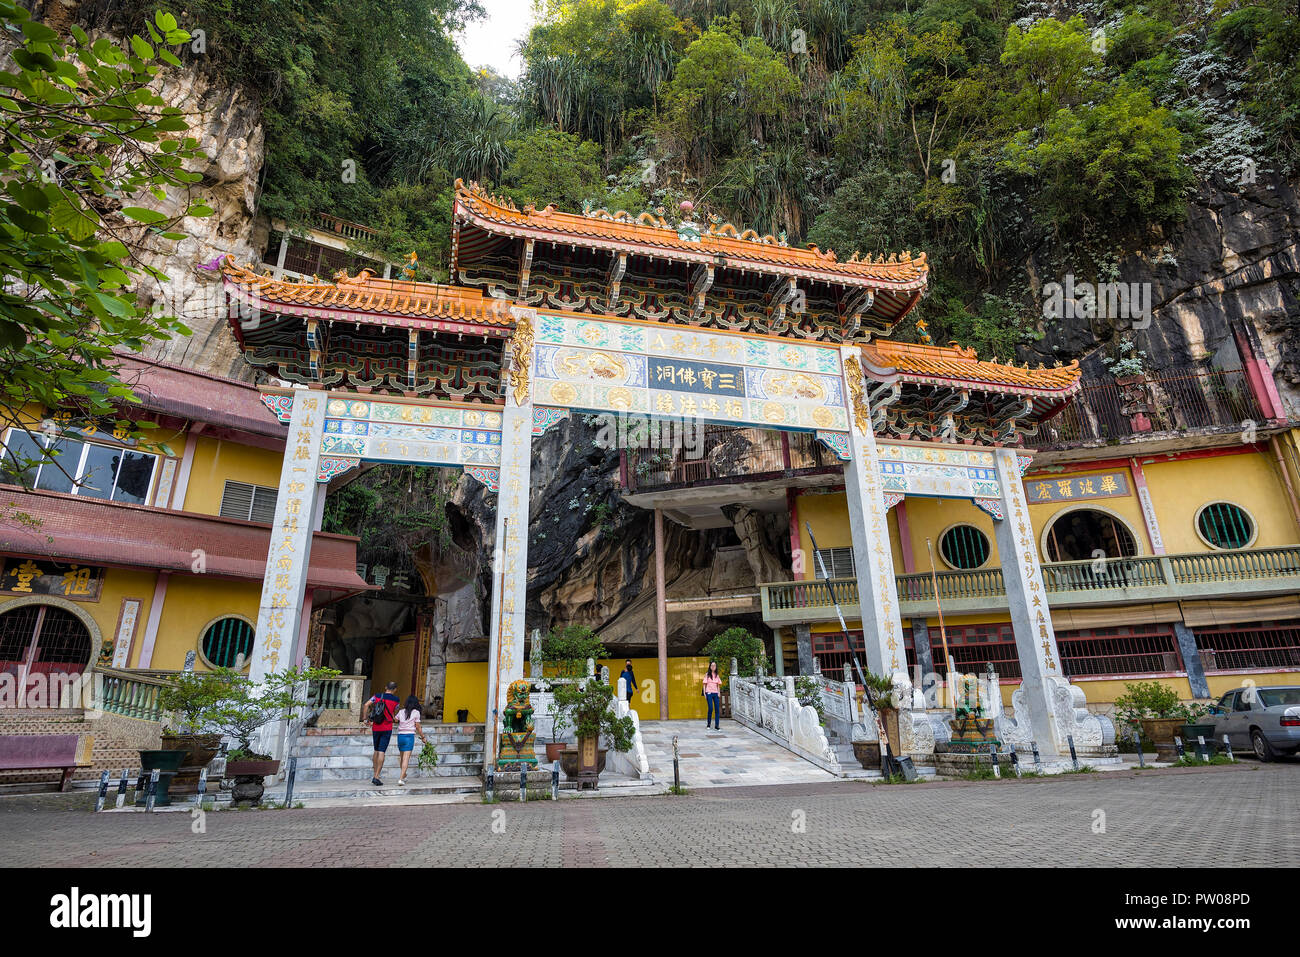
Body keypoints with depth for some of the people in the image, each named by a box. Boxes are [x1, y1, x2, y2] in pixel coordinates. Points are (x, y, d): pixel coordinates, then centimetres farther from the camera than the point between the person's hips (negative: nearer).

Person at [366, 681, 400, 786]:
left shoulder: (377, 696, 3)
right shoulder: (396, 700, -2)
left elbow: (366, 705, -10)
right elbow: (394, 713, 10)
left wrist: (366, 717, -2)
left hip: (376, 727, 3)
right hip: (387, 729, -3)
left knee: (376, 751, 17)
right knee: (382, 752, -4)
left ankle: (375, 775, 20)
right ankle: (376, 777, -9)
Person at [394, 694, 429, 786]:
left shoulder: (401, 712, 7)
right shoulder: (416, 712, -1)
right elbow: (418, 727, 0)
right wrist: (423, 737, 10)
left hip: (400, 735, 4)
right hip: (409, 736, -4)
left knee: (403, 758, 17)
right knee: (406, 758, -6)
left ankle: (404, 776, 35)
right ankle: (401, 778, -16)